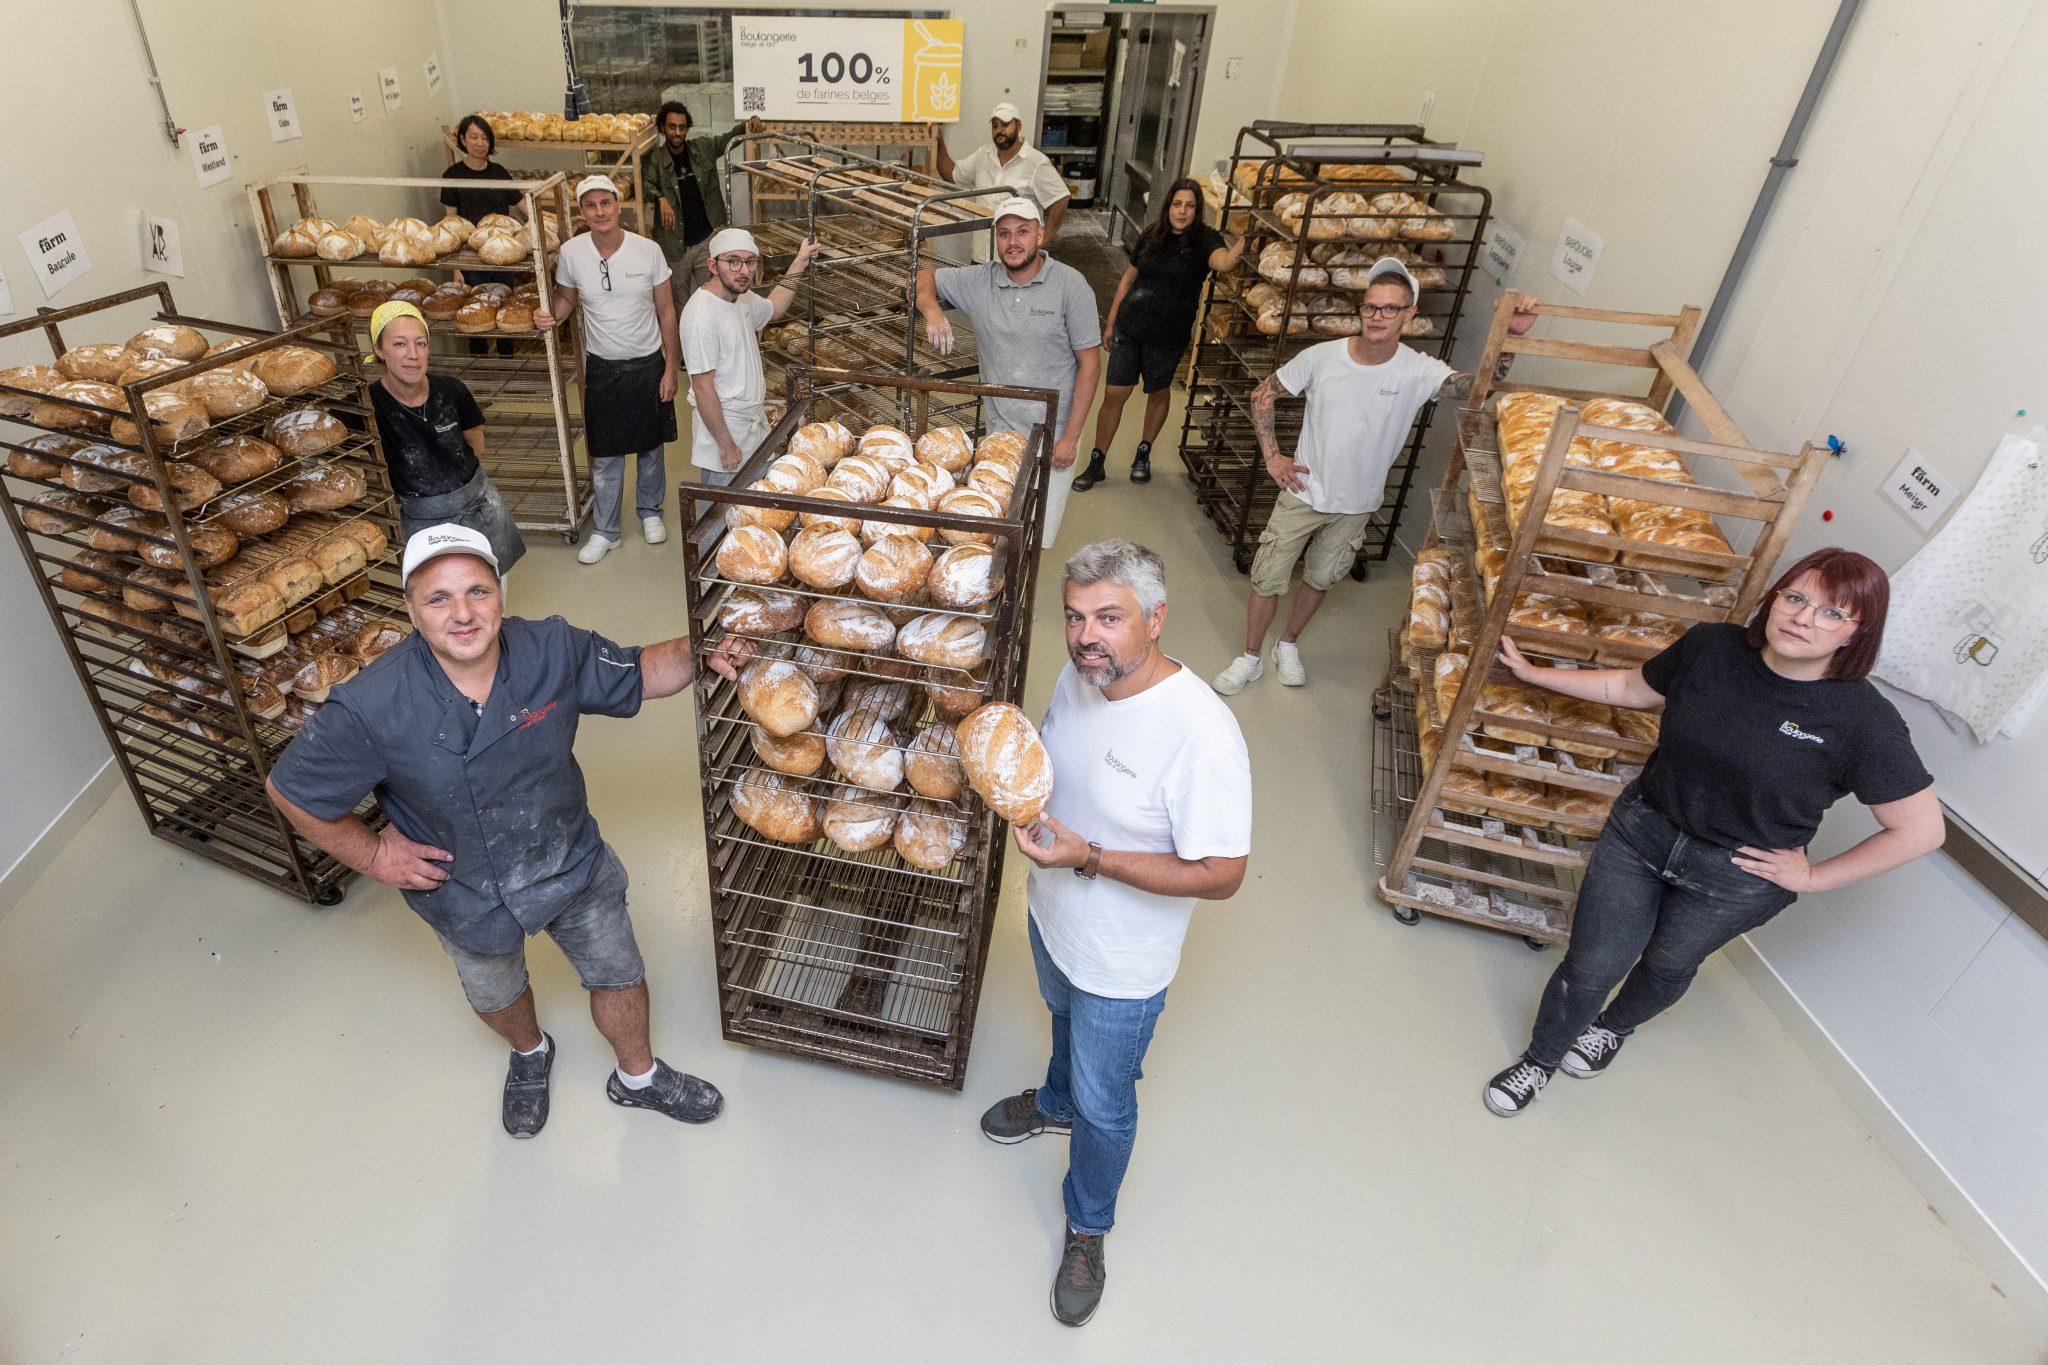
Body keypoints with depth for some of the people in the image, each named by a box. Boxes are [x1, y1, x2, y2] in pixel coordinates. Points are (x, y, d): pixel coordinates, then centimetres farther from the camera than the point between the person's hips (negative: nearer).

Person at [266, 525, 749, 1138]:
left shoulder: (553, 651, -25)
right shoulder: (369, 710, -30)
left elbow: (640, 674, -10)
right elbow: (291, 789, -14)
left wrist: (695, 651, -29)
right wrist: (372, 855, -10)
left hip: (573, 863, 1)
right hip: (465, 893, 0)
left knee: (619, 975, 18)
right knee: (497, 998, 28)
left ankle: (638, 1077, 50)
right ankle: (530, 1054, 66)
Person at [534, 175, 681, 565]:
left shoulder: (648, 250, -11)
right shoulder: (571, 252, -8)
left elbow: (666, 310, -4)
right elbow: (566, 296, 9)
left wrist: (671, 368, -6)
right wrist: (551, 314, -15)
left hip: (648, 363, 0)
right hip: (602, 367, 0)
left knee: (650, 445, 15)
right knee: (605, 455, 6)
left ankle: (650, 512, 37)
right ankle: (605, 532, 20)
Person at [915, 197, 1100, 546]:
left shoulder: (1070, 285, -9)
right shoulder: (979, 281, 1)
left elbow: (1089, 363, -8)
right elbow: (925, 277, 13)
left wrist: (1070, 436, -12)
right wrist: (931, 310, -12)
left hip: (1051, 433, -3)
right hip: (998, 428, 3)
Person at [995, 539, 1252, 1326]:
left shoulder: (1202, 737, -36)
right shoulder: (1078, 675, -13)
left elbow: (1221, 876, -29)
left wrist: (1089, 858, -33)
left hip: (1123, 964, -6)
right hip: (1052, 916, 6)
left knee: (1103, 1104, 17)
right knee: (1064, 1021, 35)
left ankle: (1087, 1230, 46)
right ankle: (1057, 1102, 67)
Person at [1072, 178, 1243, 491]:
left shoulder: (1204, 240, -8)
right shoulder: (1151, 236, 3)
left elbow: (1224, 262, -31)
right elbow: (1128, 278, 12)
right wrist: (1110, 323, 12)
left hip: (1168, 336, -2)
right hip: (1129, 328, 2)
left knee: (1158, 394, 14)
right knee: (1114, 395, 1)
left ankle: (1144, 454, 37)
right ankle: (1096, 463, 13)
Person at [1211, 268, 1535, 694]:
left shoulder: (1418, 371, -14)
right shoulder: (1322, 357, -15)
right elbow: (1263, 394, -4)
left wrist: (1512, 337, -41)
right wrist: (1272, 457, -10)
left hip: (1356, 506, 1)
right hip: (1303, 494, -1)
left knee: (1319, 579, 19)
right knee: (1267, 580, 4)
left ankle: (1288, 645, 43)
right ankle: (1250, 658, 25)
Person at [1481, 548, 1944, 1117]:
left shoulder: (1865, 721, -20)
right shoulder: (1712, 647, -11)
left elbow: (1920, 830, -12)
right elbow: (1628, 687, 6)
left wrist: (1811, 877, -9)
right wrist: (1532, 673, 10)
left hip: (1734, 879, -1)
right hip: (1640, 831, 2)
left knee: (1668, 964, 24)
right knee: (1590, 967, 7)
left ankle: (1614, 1027, 57)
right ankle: (1540, 1058, 33)